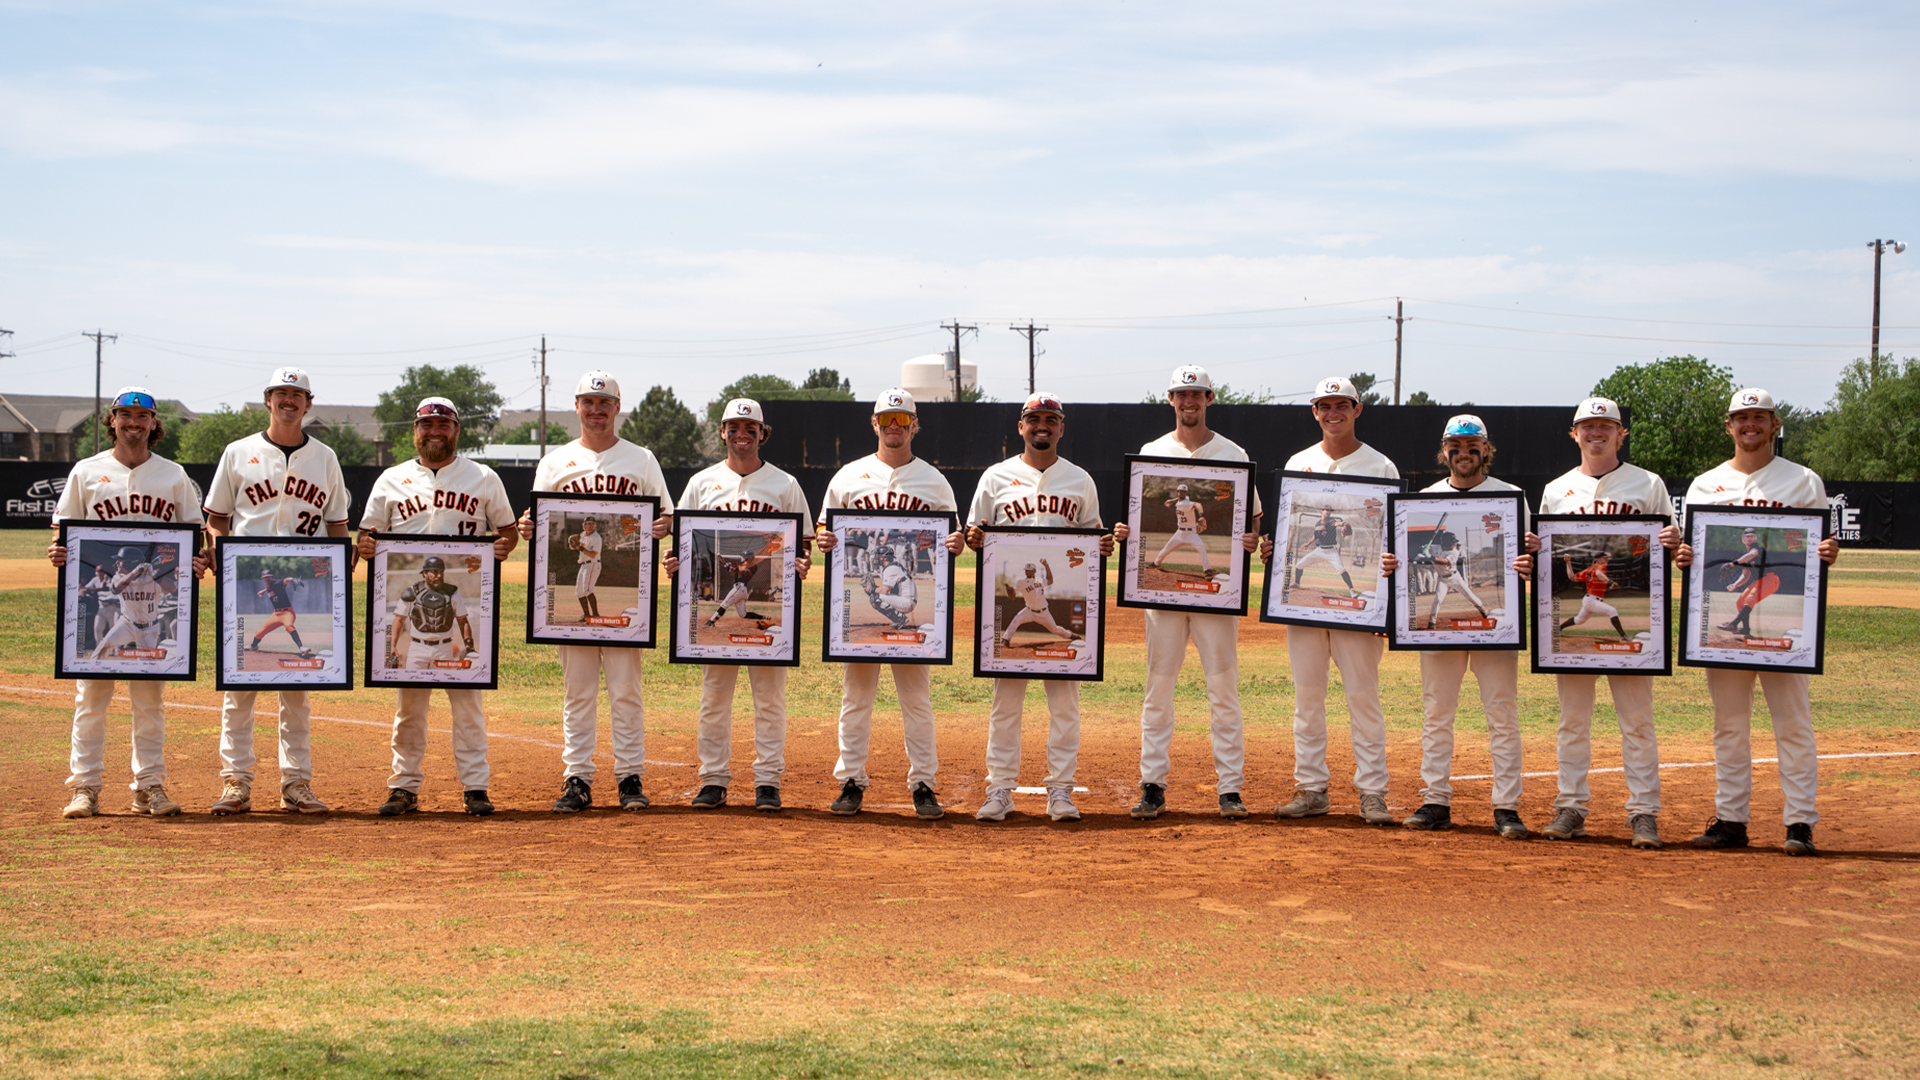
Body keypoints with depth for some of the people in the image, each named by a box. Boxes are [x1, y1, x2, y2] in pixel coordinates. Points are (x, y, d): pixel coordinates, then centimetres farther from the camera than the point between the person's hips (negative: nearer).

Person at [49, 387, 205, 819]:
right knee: (91, 690, -1)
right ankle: (85, 787, 3)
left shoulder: (173, 475, 11)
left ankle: (149, 786, 8)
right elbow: (64, 528, 8)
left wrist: (198, 561, -8)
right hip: (96, 593, -1)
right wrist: (58, 551, -13)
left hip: (154, 593, 1)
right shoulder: (86, 471, 8)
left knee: (150, 693, 3)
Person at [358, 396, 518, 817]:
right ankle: (404, 787, 10)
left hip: (465, 601, -1)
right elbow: (369, 534, 13)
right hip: (407, 600, 1)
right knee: (408, 697, 3)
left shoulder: (483, 479, 9)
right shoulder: (392, 481, 11)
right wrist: (365, 548, -10)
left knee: (467, 695, -3)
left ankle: (475, 787, 2)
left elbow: (508, 529, 12)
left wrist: (503, 547, -11)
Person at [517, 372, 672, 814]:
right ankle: (577, 780, 6)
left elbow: (665, 518, 8)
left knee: (625, 688, -1)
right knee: (577, 689, 2)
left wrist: (663, 525, -15)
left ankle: (630, 778, 4)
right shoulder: (555, 463, 12)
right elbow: (538, 524, 11)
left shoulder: (641, 461, 11)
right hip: (571, 587, 1)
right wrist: (526, 528, -12)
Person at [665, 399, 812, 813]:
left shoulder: (785, 485, 7)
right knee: (714, 694, 3)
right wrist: (675, 562, -11)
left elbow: (803, 542, 6)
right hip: (715, 598, 1)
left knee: (769, 694, -1)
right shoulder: (702, 483, 10)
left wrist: (801, 563, -16)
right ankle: (713, 781, 10)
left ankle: (768, 781, 5)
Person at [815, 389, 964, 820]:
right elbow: (826, 531, 13)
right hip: (858, 601, 0)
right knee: (856, 694, 3)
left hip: (914, 603, 0)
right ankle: (851, 782, 10)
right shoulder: (848, 477, 10)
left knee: (917, 696, 1)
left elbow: (949, 539, 11)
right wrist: (823, 541, -11)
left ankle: (923, 784, 6)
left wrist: (956, 546, -12)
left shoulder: (934, 482, 10)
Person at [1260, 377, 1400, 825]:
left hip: (1356, 596, -4)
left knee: (1363, 694, -4)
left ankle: (1372, 792, 0)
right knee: (1306, 695, 5)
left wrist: (1390, 565, -19)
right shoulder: (1298, 464, 13)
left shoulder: (1379, 467, 3)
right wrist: (1271, 548, -3)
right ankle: (1310, 788, 12)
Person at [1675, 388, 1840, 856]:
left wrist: (1828, 554, -18)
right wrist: (1682, 557, -10)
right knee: (1728, 724, 6)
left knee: (1793, 721, -5)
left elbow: (1820, 547, 5)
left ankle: (1800, 822, -2)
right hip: (1722, 619, 3)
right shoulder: (1705, 485, 14)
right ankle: (1730, 820, 11)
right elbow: (1690, 548, 13)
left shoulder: (1804, 482, 7)